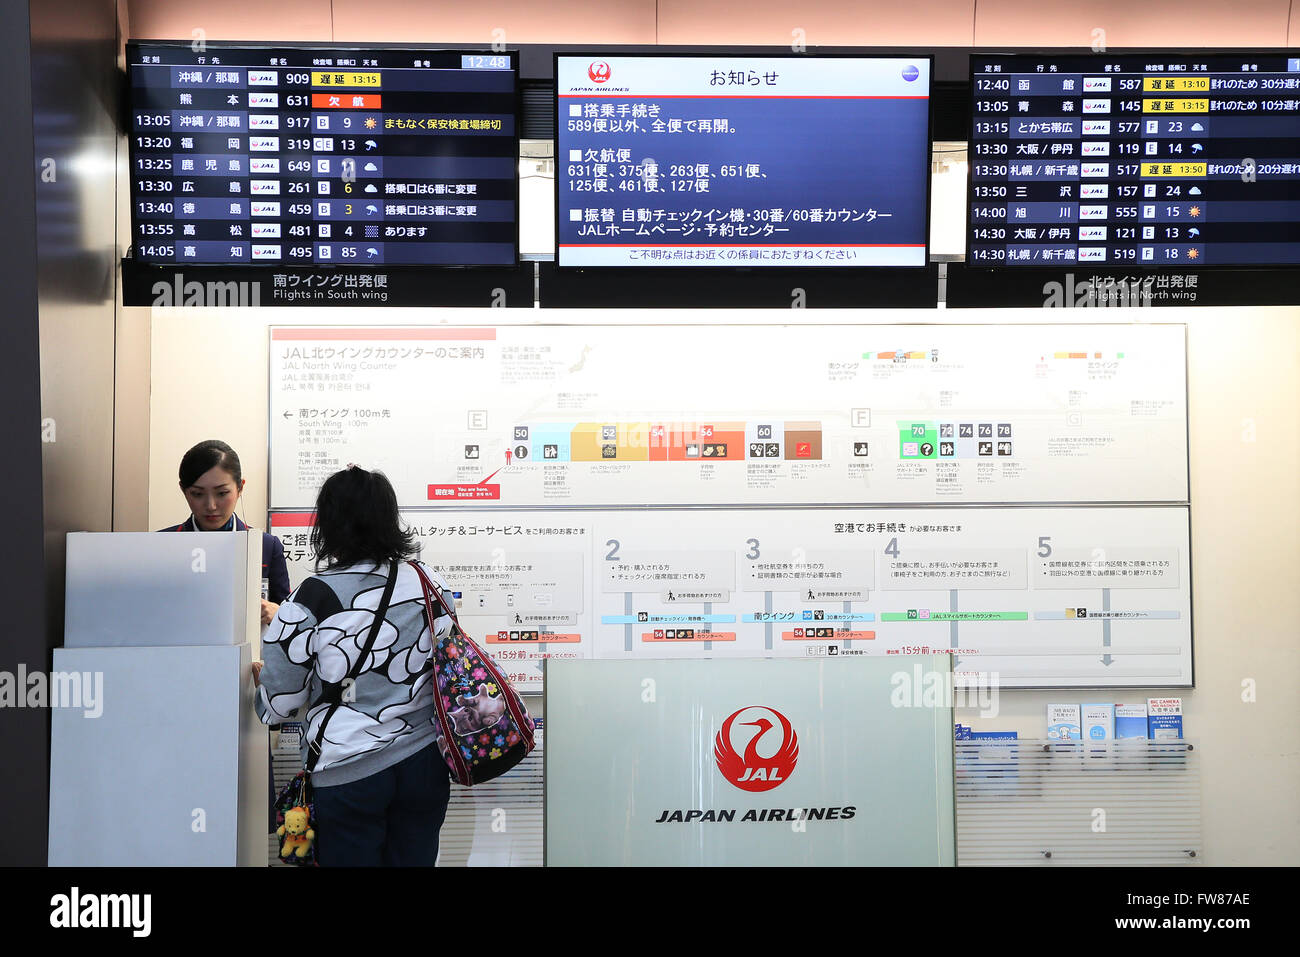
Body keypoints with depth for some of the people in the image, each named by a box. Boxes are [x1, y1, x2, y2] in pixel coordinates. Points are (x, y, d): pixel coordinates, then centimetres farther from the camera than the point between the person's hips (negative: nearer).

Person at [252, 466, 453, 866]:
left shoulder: (310, 600, -14)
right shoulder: (430, 584, -2)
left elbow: (279, 704, -7)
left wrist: (259, 676, 18)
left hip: (349, 773, -4)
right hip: (424, 763, 4)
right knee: (413, 859, 16)